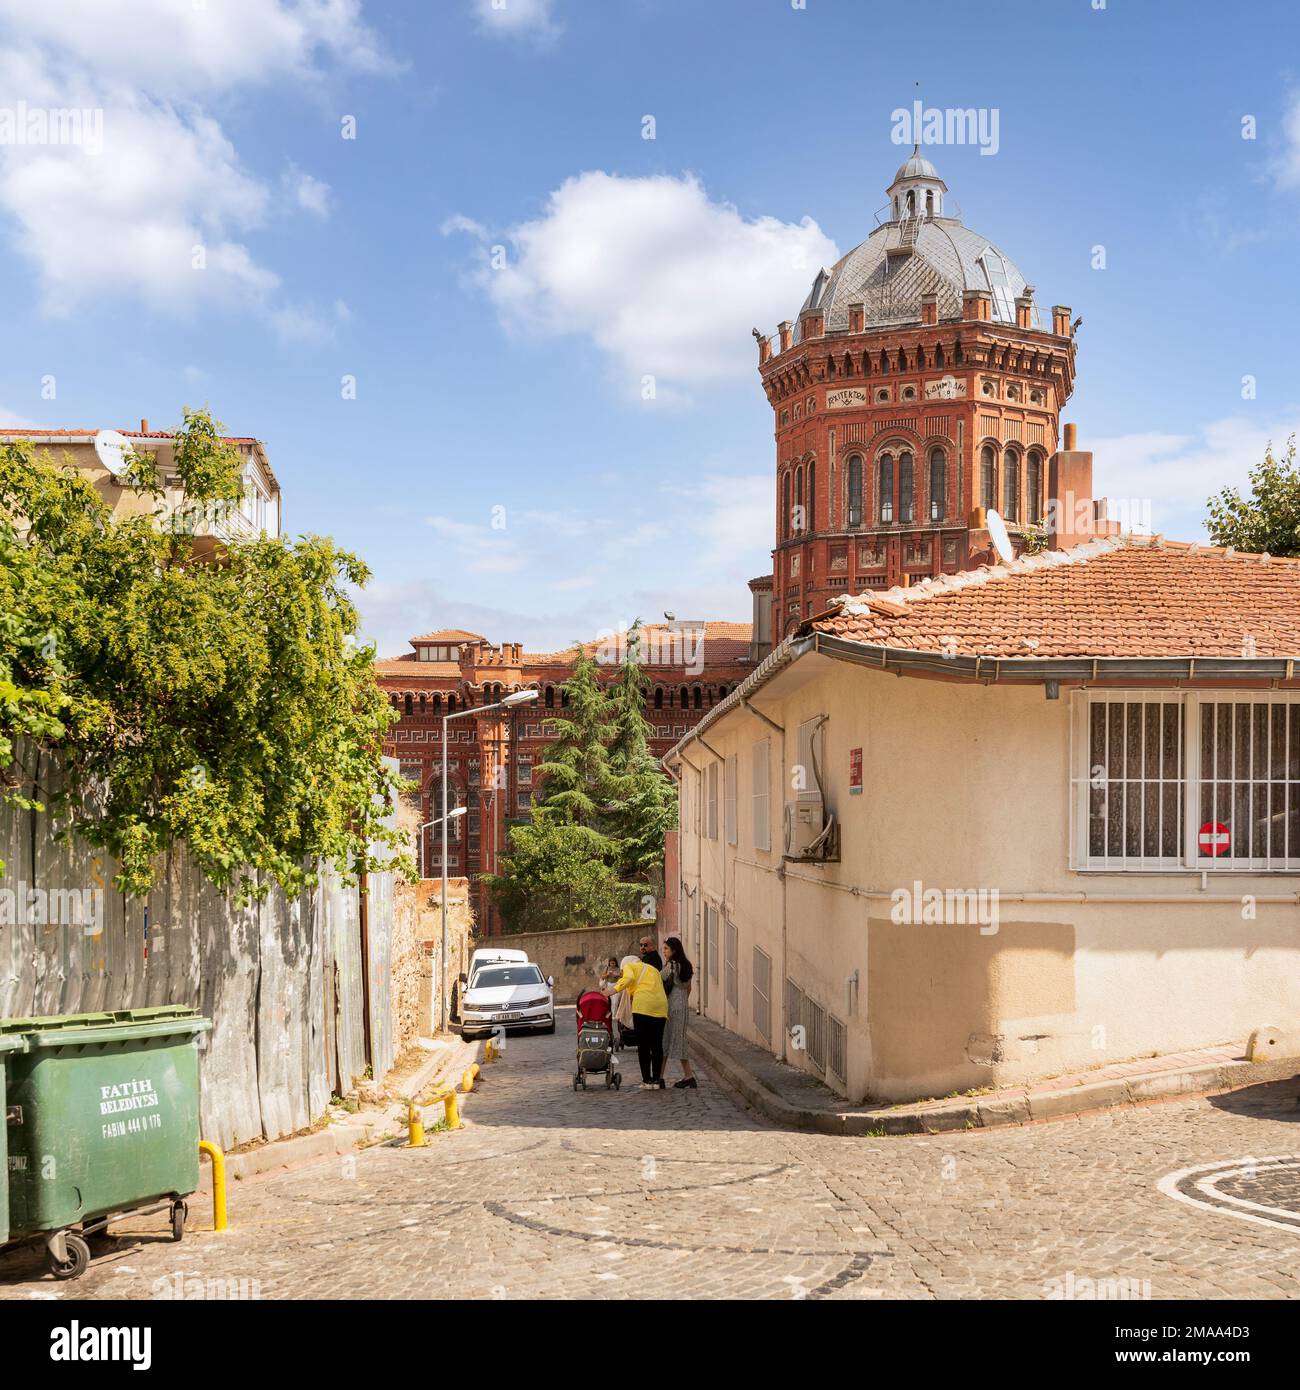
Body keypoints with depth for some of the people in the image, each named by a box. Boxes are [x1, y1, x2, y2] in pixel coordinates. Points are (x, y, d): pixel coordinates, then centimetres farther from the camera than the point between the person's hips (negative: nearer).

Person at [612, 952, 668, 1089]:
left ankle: (647, 1080, -1)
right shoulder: (654, 970, 31)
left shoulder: (629, 966, 15)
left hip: (643, 1005, -5)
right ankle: (657, 1080, 7)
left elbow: (629, 978, -8)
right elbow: (661, 988, 19)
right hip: (661, 1006, 5)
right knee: (657, 1044, 8)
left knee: (643, 1045, 0)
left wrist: (615, 989, -9)